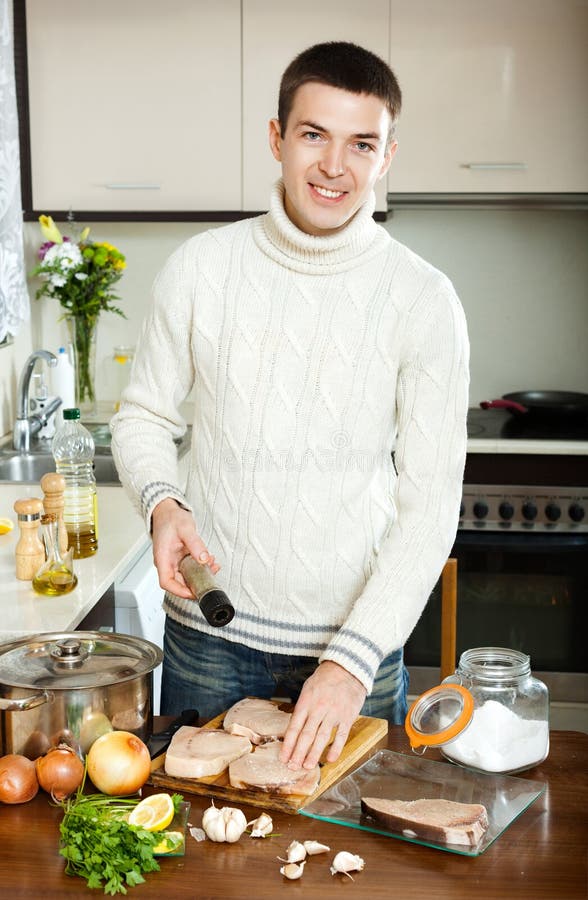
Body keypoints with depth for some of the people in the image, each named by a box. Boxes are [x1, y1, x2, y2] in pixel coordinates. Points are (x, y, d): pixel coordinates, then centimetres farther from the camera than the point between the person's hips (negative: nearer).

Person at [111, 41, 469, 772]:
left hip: (358, 639, -1)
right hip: (207, 635, 2)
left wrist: (353, 661, -19)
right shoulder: (201, 267, -4)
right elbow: (144, 416, 6)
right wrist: (161, 503, -15)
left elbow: (430, 504, -11)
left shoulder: (423, 300, -10)